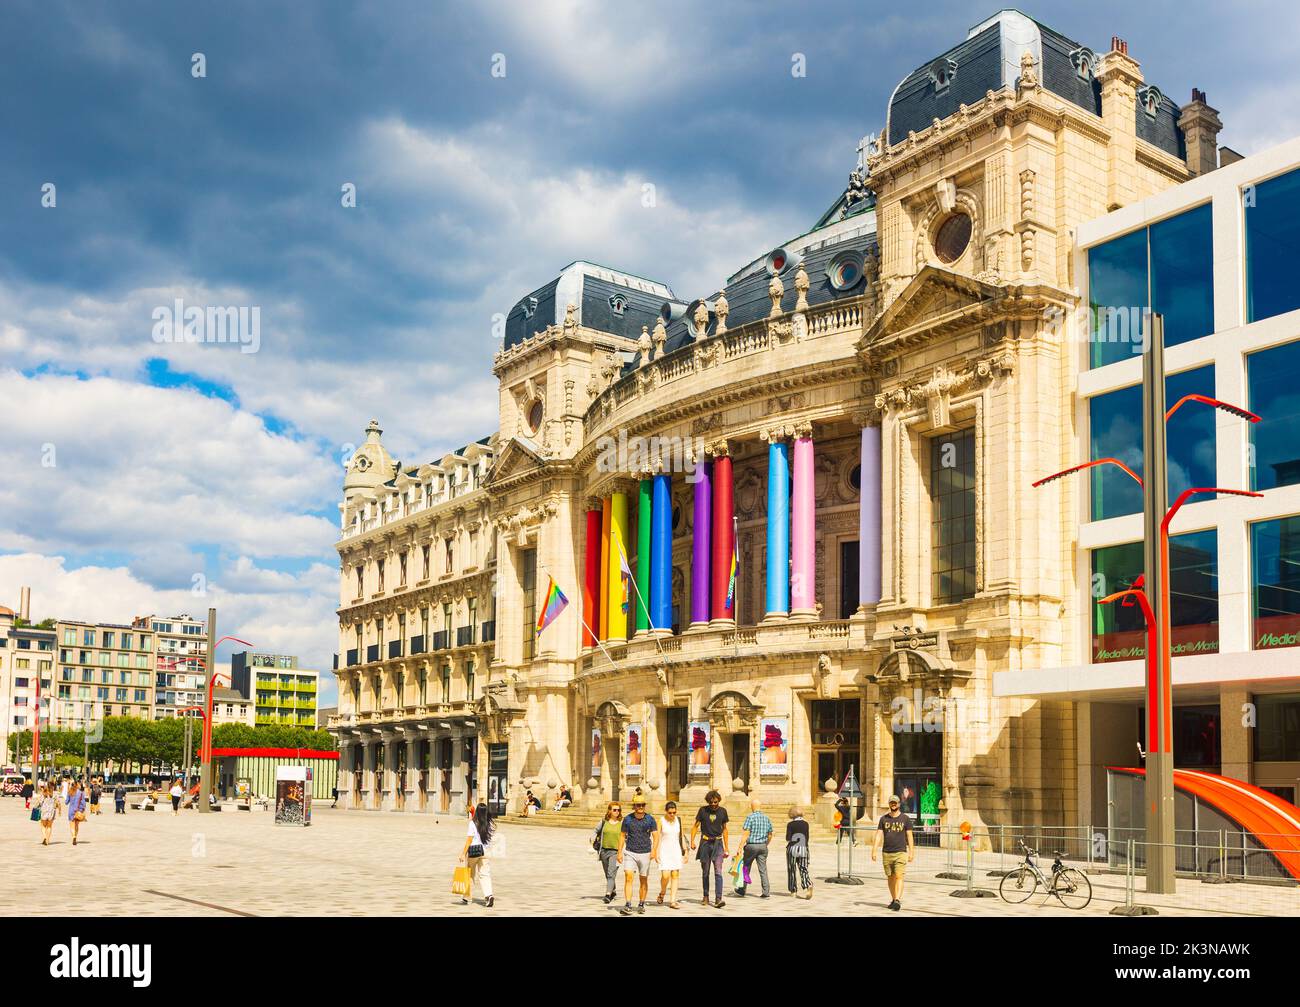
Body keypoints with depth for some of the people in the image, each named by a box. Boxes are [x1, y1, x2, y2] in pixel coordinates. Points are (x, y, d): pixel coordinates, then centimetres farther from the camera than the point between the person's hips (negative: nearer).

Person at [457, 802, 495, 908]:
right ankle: (489, 895, -16)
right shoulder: (489, 824, -1)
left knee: (470, 875, 11)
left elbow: (469, 840, -15)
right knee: (485, 874, 4)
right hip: (485, 851, 3)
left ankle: (467, 898, 23)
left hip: (473, 850, -3)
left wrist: (463, 853, -12)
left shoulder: (473, 823, -13)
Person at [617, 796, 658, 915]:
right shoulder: (627, 819, 2)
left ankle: (641, 905, 24)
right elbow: (622, 836, 10)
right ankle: (627, 906, -18)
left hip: (645, 853, 0)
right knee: (628, 877, -14)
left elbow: (656, 836, -3)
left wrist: (654, 850, -18)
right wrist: (619, 852, 4)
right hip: (630, 852, 0)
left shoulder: (650, 819, -1)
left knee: (644, 880, 8)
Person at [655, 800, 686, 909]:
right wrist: (656, 853, -11)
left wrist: (685, 851, 10)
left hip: (676, 850, 3)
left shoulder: (678, 820, 6)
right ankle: (662, 893, 16)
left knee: (675, 875, -1)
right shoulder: (661, 821, -5)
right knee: (665, 875, -13)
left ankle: (672, 901, 1)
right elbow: (657, 838, -5)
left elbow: (681, 837, 12)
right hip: (665, 850, -3)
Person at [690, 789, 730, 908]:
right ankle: (706, 897, 21)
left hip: (717, 843, 0)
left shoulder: (723, 811, 4)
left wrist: (726, 848, 11)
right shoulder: (703, 810, 0)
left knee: (718, 872, -11)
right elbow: (695, 826, 5)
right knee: (705, 872, 8)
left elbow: (724, 829, 12)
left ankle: (718, 899, -17)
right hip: (705, 843, 0)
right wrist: (692, 841, -10)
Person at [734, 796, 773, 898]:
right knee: (763, 870, 4)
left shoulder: (750, 817, -11)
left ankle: (742, 890, 21)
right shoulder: (767, 818, 6)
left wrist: (740, 847, -14)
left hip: (751, 846, -4)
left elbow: (746, 834, -15)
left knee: (746, 868, 11)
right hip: (763, 846, 4)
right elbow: (770, 835, 12)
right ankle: (766, 892, -3)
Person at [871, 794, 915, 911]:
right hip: (887, 853, 3)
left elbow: (909, 836, 2)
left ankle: (898, 901, -21)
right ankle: (893, 899, 22)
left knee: (899, 877, -14)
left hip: (900, 853, -3)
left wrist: (911, 852, -3)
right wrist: (874, 851, -6)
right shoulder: (884, 818, 6)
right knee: (890, 878, 10)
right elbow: (879, 835, 3)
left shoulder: (905, 819, 1)